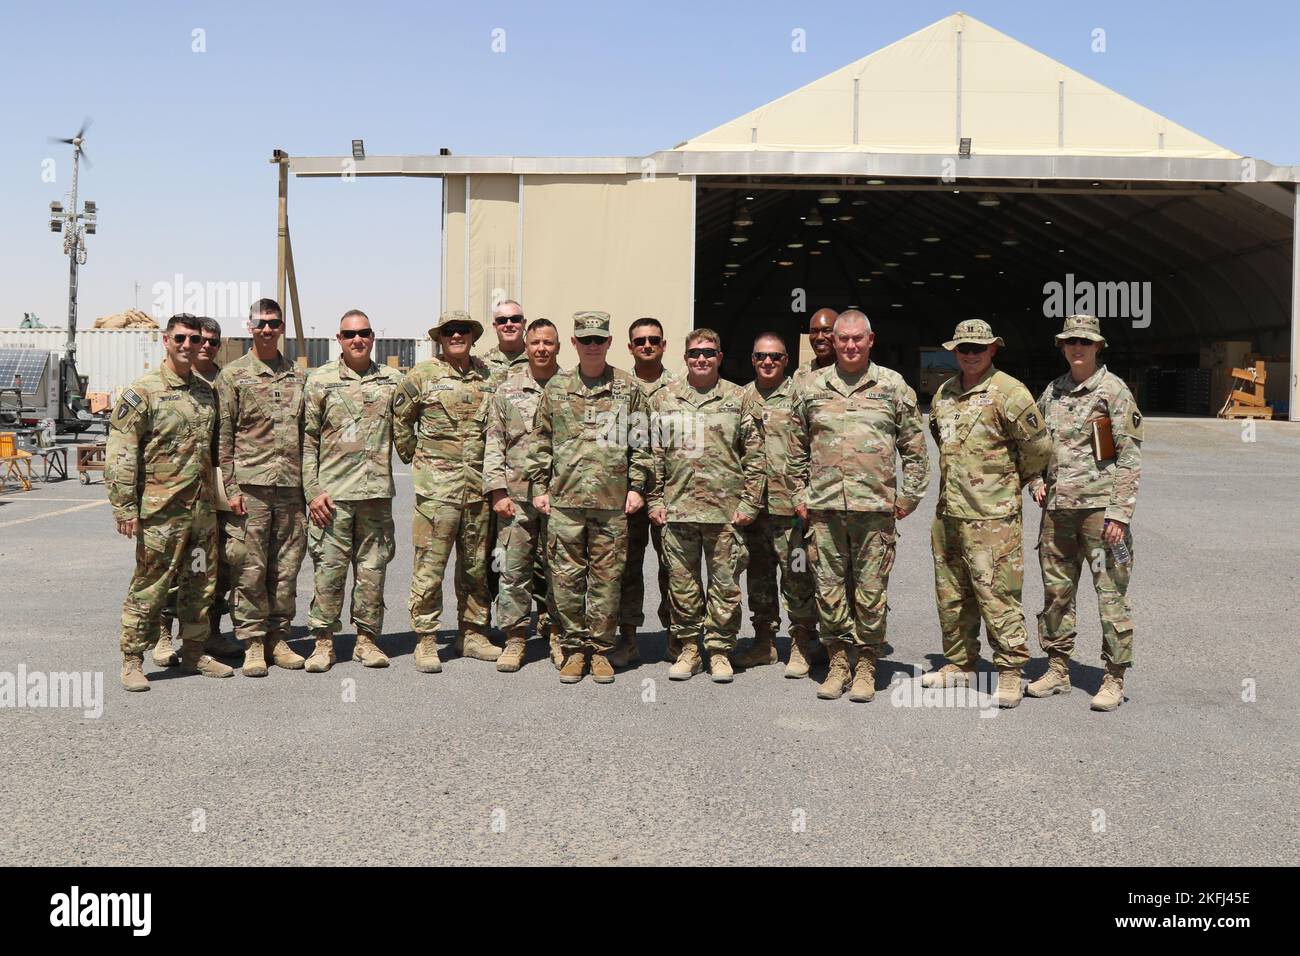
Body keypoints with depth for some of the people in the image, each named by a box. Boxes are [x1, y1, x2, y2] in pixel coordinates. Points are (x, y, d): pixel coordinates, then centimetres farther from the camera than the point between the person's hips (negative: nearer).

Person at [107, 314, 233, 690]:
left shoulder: (206, 392, 13)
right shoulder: (143, 391, -7)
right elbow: (119, 455, -10)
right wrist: (125, 508, -15)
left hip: (203, 506, 6)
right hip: (161, 508, -6)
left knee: (201, 583, 12)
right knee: (149, 586, -1)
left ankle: (194, 652, 24)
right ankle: (132, 661, 9)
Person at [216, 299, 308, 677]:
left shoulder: (298, 376, 14)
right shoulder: (233, 375, 2)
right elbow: (223, 437, -1)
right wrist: (232, 487, -8)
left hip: (292, 486, 4)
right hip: (251, 485, -3)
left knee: (286, 567, 7)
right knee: (251, 568, -2)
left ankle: (278, 638, 17)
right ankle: (253, 644, 7)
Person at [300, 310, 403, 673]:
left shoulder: (392, 380, 10)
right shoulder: (320, 380, 4)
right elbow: (308, 440, 2)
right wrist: (313, 490, -5)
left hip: (377, 492, 2)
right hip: (332, 492, -2)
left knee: (373, 567, 7)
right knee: (329, 568, 0)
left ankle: (367, 639, 17)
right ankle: (323, 640, 10)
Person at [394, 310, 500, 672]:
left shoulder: (489, 376, 10)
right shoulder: (422, 376, 0)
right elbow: (399, 419, 7)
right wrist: (416, 458, 5)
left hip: (479, 487, 4)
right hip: (436, 488, -4)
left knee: (476, 566, 11)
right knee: (430, 567, -3)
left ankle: (473, 634, 23)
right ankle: (426, 641, 6)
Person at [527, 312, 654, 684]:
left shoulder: (628, 388, 7)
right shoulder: (556, 388, 11)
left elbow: (640, 443, 8)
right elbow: (541, 442, 13)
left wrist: (637, 485, 1)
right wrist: (540, 487, 7)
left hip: (612, 500, -1)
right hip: (564, 499, 1)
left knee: (607, 577, 3)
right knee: (567, 576, 3)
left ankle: (600, 649, 14)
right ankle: (574, 649, 15)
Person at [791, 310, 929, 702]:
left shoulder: (894, 387, 7)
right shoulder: (810, 387, 11)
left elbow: (914, 449, 9)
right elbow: (798, 449, 15)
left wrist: (908, 496, 4)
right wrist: (801, 496, 10)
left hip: (875, 506, -2)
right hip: (824, 507, 2)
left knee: (871, 592, 2)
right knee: (829, 589, 5)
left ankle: (866, 666, 13)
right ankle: (838, 662, 17)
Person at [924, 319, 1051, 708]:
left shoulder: (1008, 392, -10)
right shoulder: (944, 393, 13)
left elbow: (1039, 447, -7)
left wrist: (1015, 480, 7)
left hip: (990, 515, -8)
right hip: (947, 511, 8)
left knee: (996, 595, -7)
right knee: (951, 593, 15)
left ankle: (1010, 672, 3)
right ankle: (959, 664, 28)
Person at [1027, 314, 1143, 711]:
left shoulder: (1114, 391, -5)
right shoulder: (1052, 392, 12)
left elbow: (1130, 457, -8)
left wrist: (1120, 513, -14)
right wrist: (1037, 481, 7)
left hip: (1099, 507, -6)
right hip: (1057, 507, 6)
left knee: (1111, 593, -2)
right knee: (1056, 590, 12)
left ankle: (1114, 679, 6)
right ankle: (1057, 670, 23)